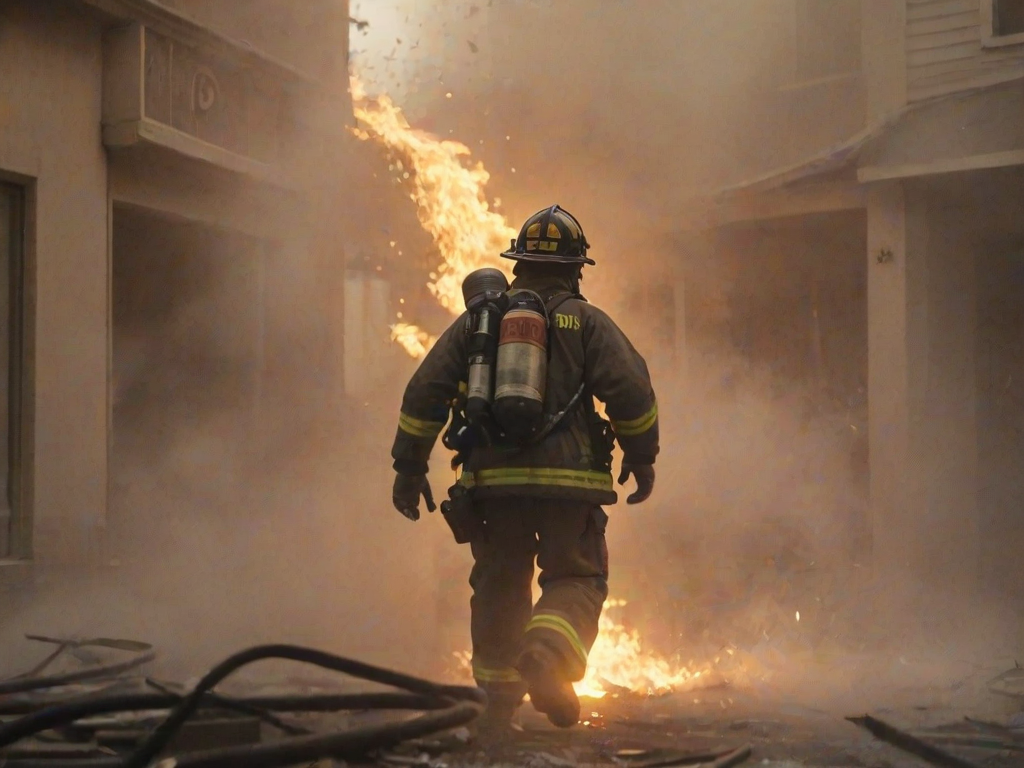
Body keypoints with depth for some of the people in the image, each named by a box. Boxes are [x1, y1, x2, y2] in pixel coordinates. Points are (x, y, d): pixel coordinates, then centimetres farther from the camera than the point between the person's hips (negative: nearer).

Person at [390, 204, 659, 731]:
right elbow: (630, 388, -8)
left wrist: (409, 467, 13)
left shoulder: (478, 320, 13)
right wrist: (641, 456, 4)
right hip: (568, 481, -3)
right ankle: (549, 654, -22)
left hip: (493, 479, 3)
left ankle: (497, 701, 18)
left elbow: (425, 391, 9)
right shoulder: (586, 322, 5)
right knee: (576, 579, 7)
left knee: (498, 586, 15)